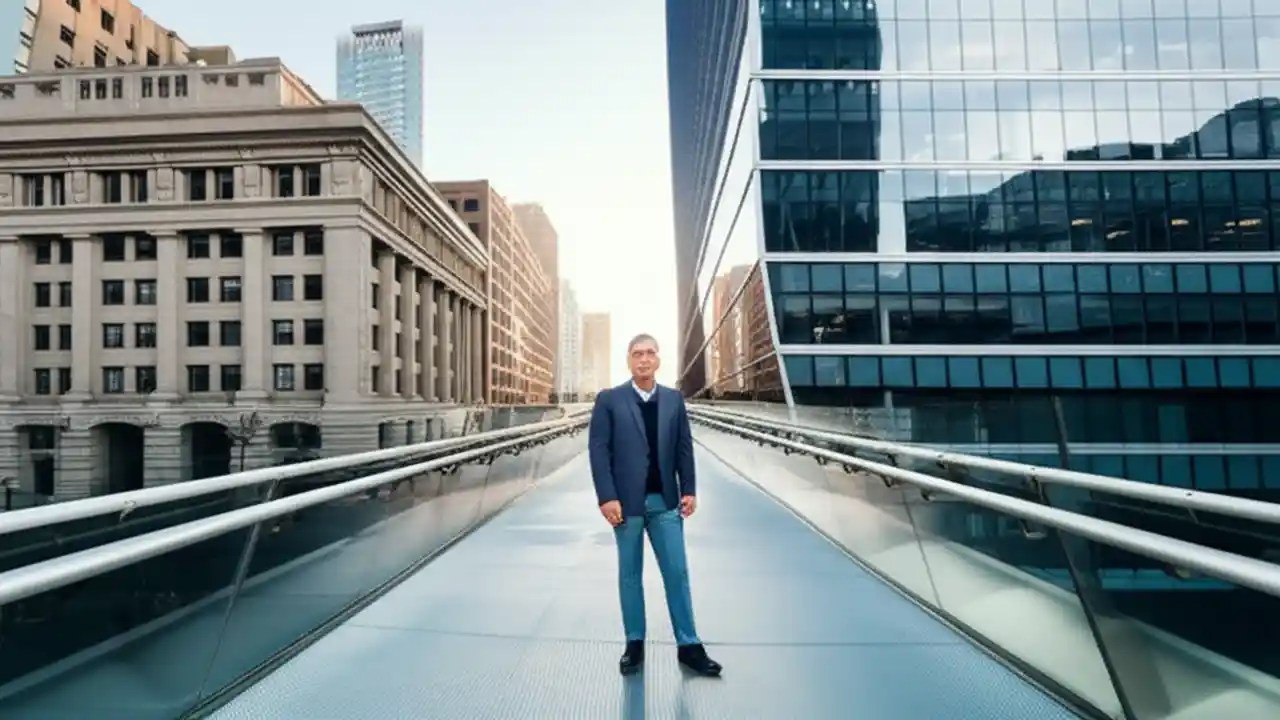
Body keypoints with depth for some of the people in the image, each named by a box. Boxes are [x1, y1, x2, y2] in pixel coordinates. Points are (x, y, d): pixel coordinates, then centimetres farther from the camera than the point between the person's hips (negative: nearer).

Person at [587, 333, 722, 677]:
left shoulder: (674, 399, 6)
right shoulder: (609, 400, -3)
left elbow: (684, 447, 7)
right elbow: (598, 449, -7)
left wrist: (689, 490, -1)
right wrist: (607, 497, -14)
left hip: (665, 501, 2)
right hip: (627, 501, -2)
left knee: (677, 572, 7)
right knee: (630, 575, 11)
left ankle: (688, 646, 20)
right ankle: (634, 644, 25)